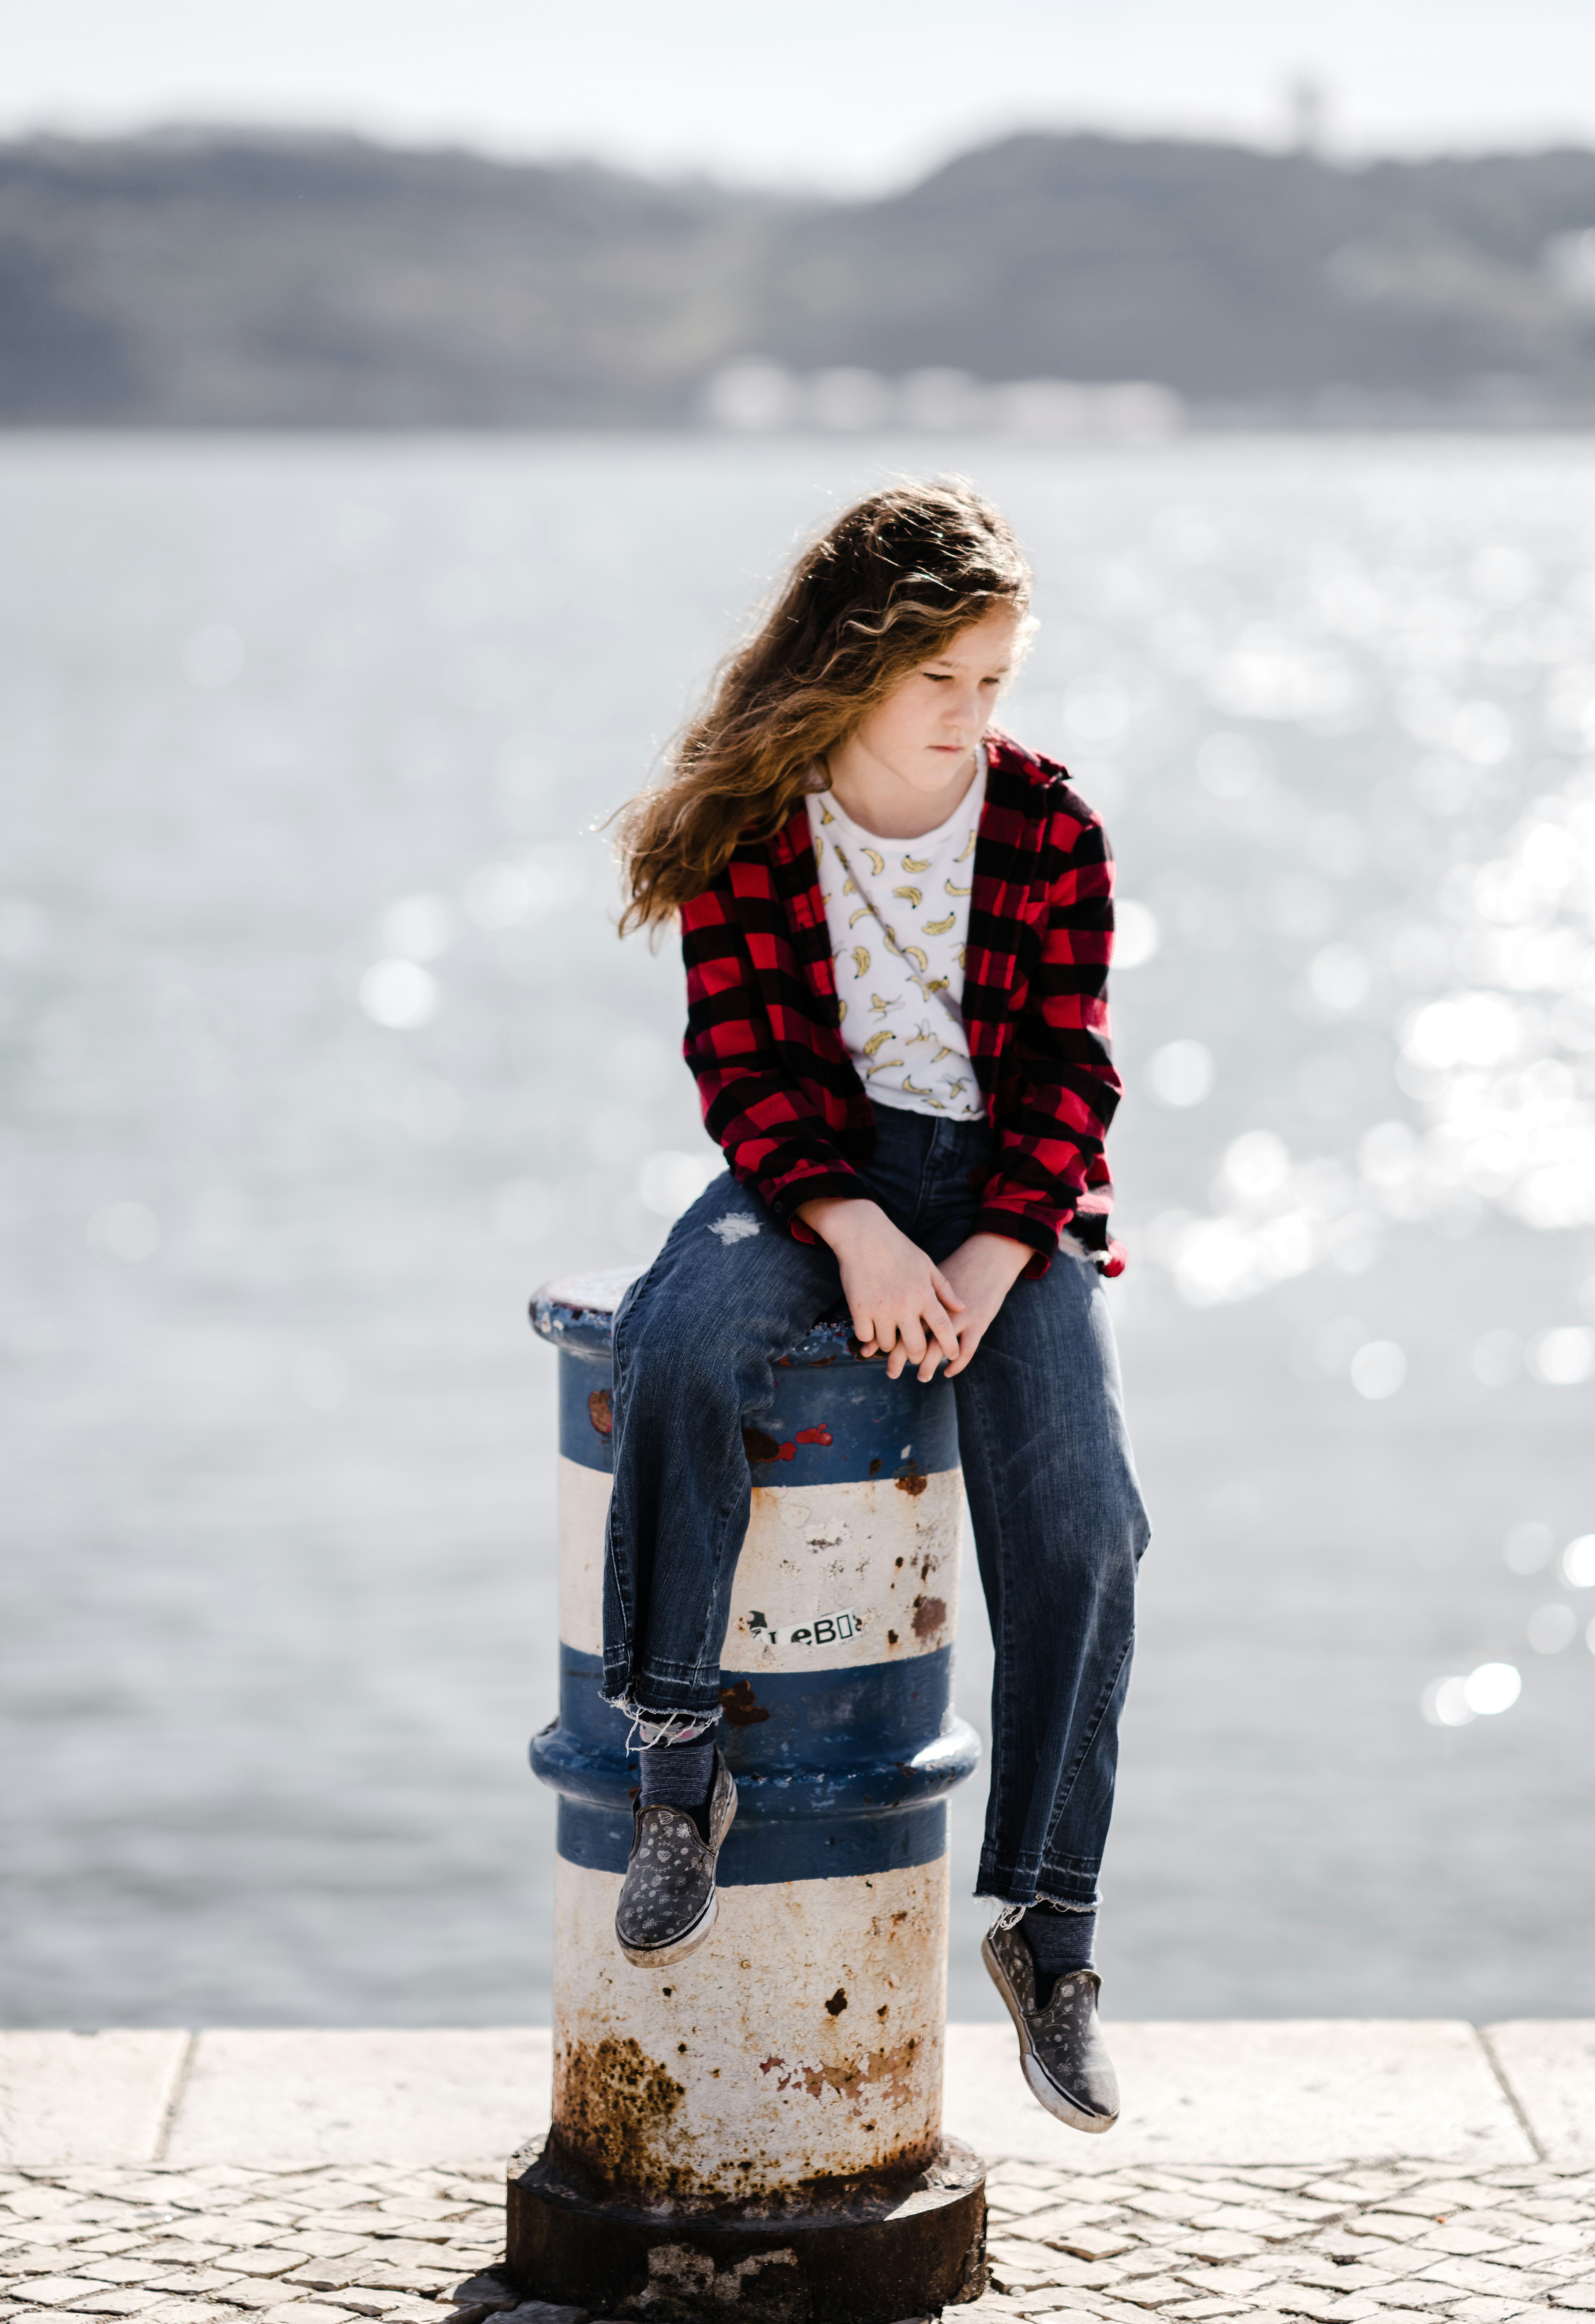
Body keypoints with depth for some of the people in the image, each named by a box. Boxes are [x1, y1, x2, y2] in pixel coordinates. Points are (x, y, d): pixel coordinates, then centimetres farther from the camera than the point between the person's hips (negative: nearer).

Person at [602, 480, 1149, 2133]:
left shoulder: (1049, 829, -1)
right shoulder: (746, 830, -4)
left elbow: (1068, 1074, -1)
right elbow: (743, 1061, -6)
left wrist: (991, 1256, -17)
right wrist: (857, 1231, -22)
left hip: (1005, 1190, 1)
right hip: (815, 1167, -1)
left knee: (1080, 1522, -19)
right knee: (683, 1341, -35)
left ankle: (1044, 1927, -9)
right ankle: (678, 1762, -25)